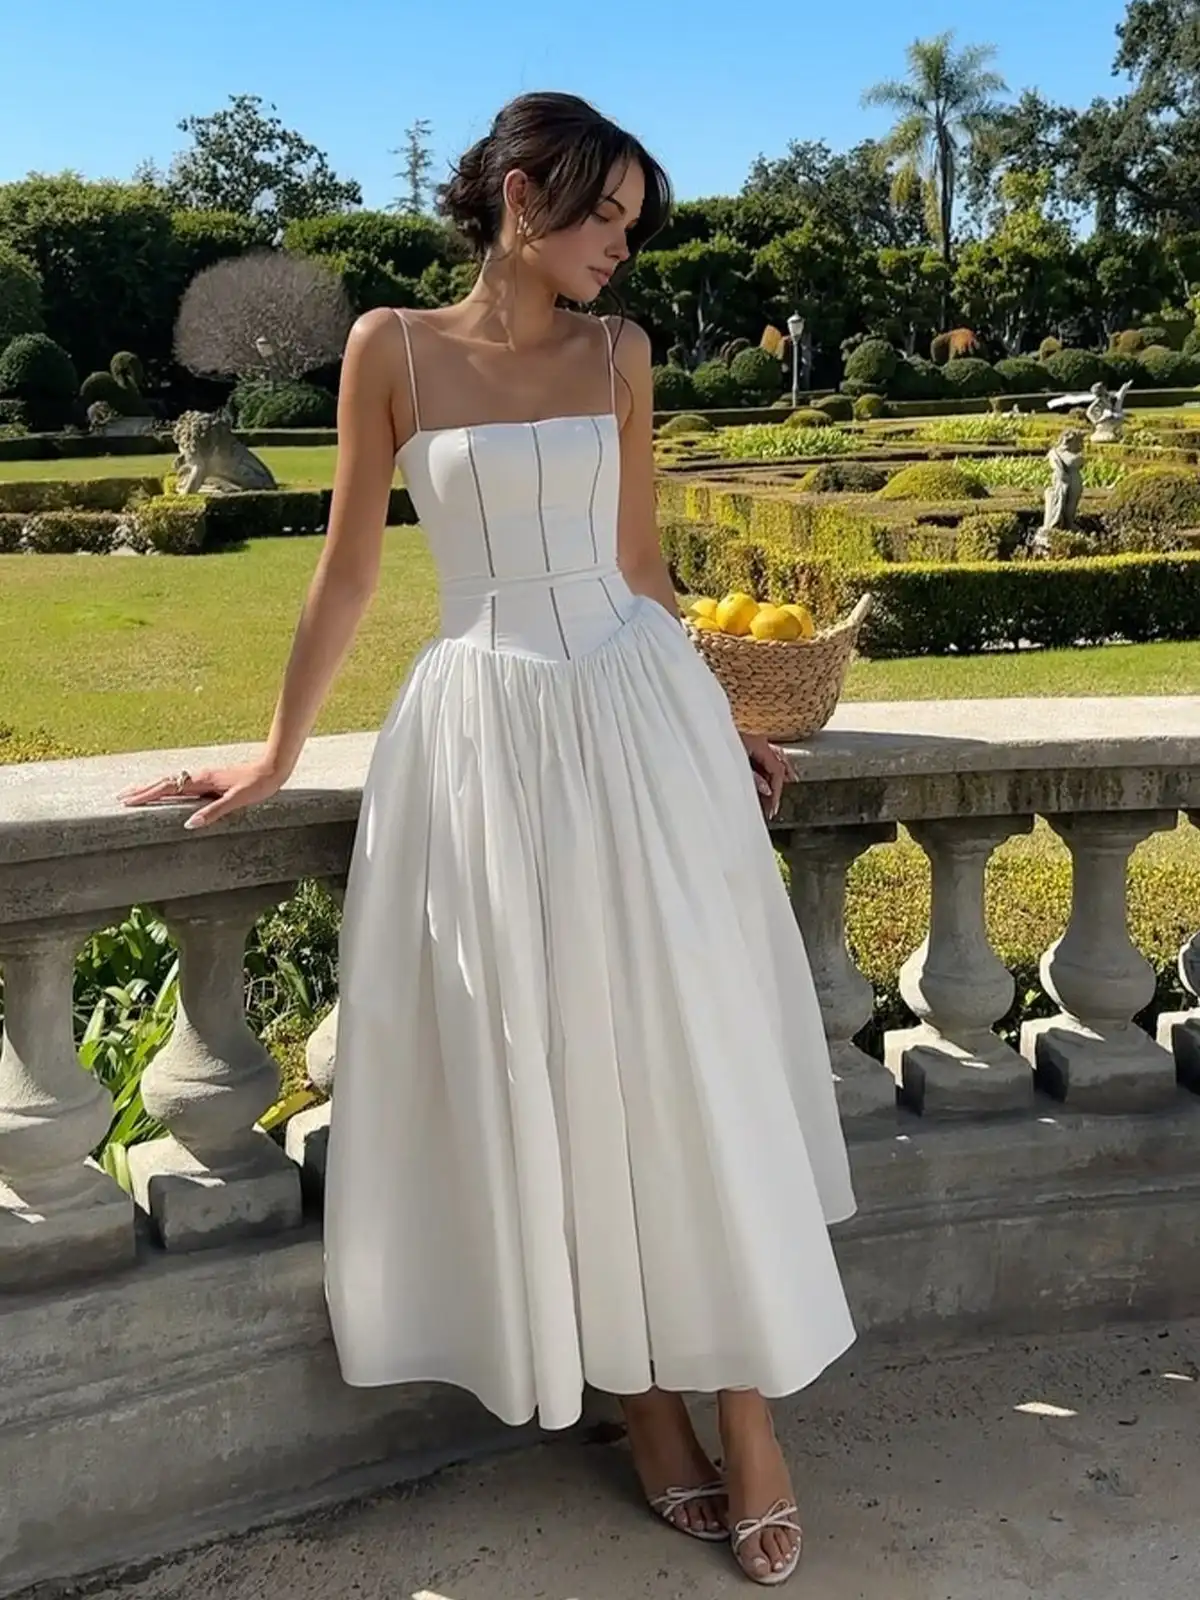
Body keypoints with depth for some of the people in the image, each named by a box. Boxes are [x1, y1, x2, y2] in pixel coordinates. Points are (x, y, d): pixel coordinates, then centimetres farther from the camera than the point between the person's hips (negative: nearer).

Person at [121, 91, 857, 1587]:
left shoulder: (617, 351, 9)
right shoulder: (393, 345, 2)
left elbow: (639, 563, 14)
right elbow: (348, 566, 5)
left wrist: (717, 724, 13)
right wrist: (277, 754, 8)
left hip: (638, 710, 2)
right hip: (489, 729, -2)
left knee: (689, 1062, 1)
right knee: (543, 1075, 3)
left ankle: (747, 1417, 12)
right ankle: (643, 1398, 20)